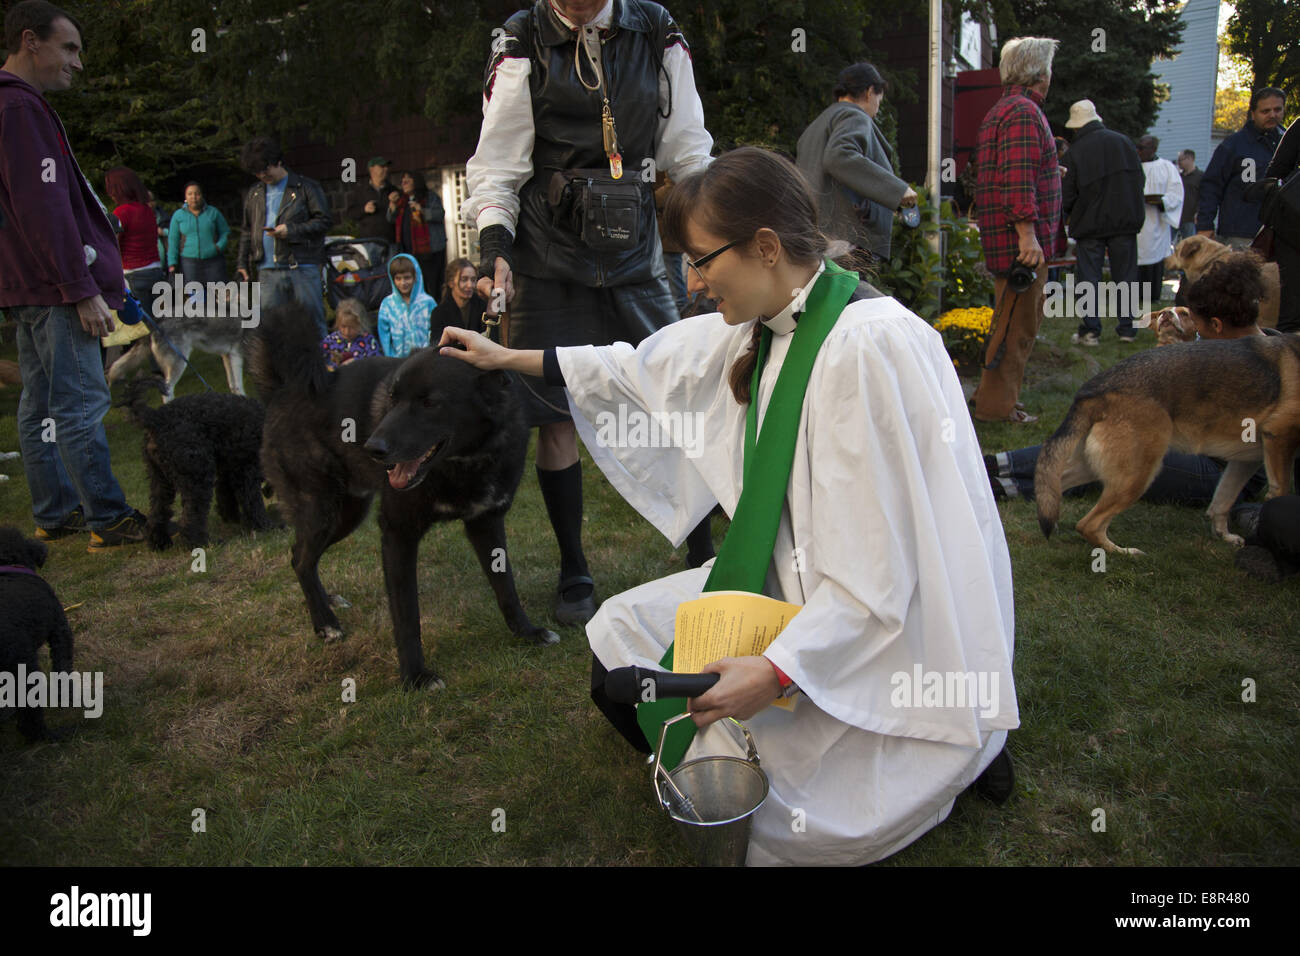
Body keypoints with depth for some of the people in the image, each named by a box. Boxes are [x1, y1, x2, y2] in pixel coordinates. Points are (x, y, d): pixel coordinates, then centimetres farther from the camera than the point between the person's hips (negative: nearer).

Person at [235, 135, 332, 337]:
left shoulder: (306, 187, 1)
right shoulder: (254, 195, 18)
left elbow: (324, 221, -3)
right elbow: (247, 231, 24)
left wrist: (291, 230, -11)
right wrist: (243, 263, 16)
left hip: (302, 268, -4)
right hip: (268, 271, 4)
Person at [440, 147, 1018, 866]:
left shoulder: (869, 346, -27)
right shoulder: (762, 325, 0)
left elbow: (881, 569, -26)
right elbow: (645, 368, 14)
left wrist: (778, 670, -27)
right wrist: (507, 358, 20)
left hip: (890, 637, -8)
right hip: (797, 585, 9)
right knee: (618, 634, 9)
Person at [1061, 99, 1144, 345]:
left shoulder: (1076, 151, -9)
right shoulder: (1123, 141, 2)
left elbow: (1067, 194, -6)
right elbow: (1139, 179, 8)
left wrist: (1070, 214, 15)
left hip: (1090, 223, -3)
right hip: (1125, 221, 3)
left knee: (1089, 276, 2)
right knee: (1125, 275, 9)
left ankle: (1090, 330, -1)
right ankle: (1127, 328, 13)